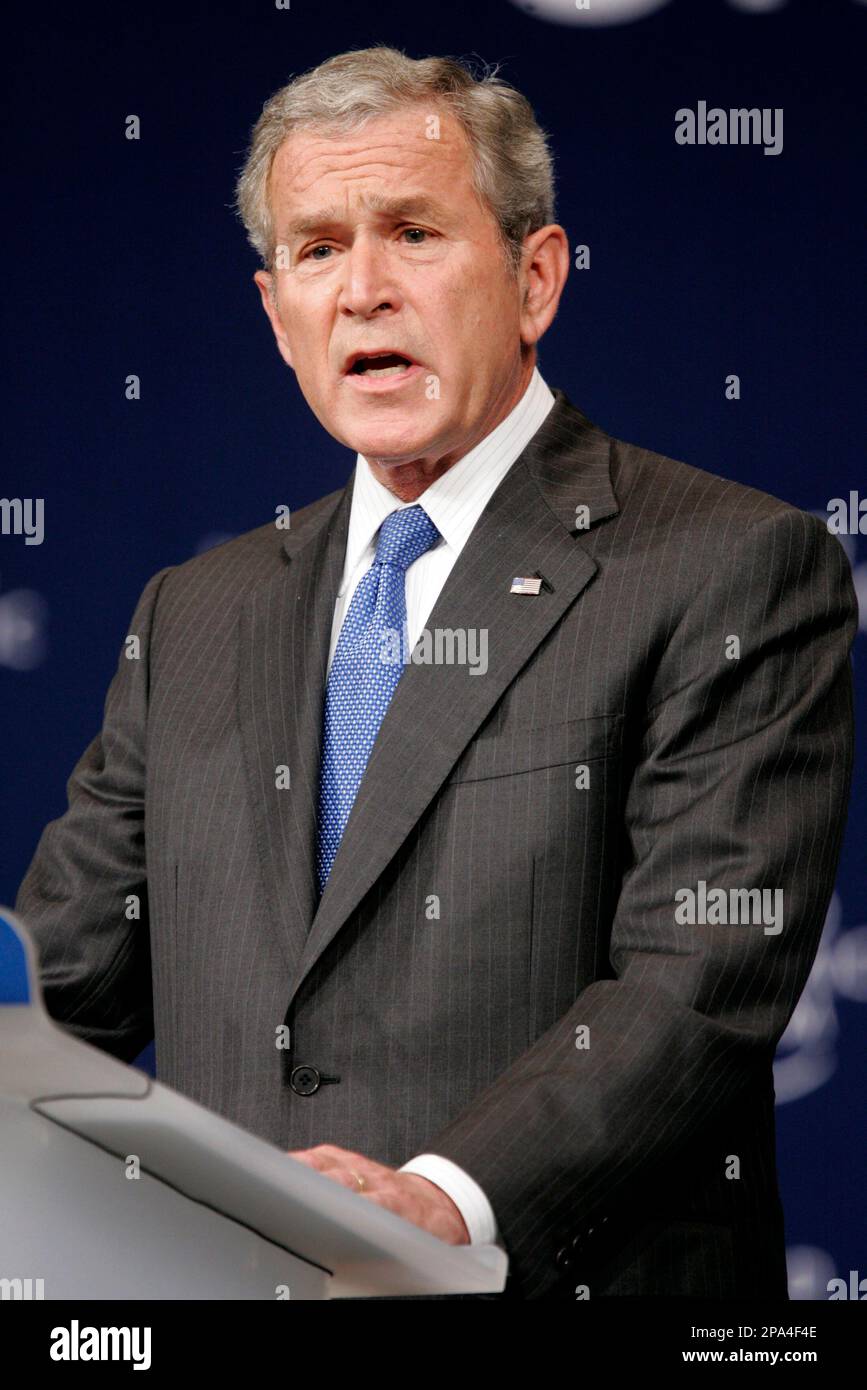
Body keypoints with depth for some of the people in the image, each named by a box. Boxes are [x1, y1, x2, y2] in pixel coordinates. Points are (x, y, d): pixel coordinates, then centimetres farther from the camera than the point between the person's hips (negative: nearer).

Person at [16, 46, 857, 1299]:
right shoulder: (193, 618, 17)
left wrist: (449, 1201, -23)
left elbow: (704, 983, -10)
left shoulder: (739, 573, 0)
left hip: (568, 1283, -3)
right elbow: (59, 986, 15)